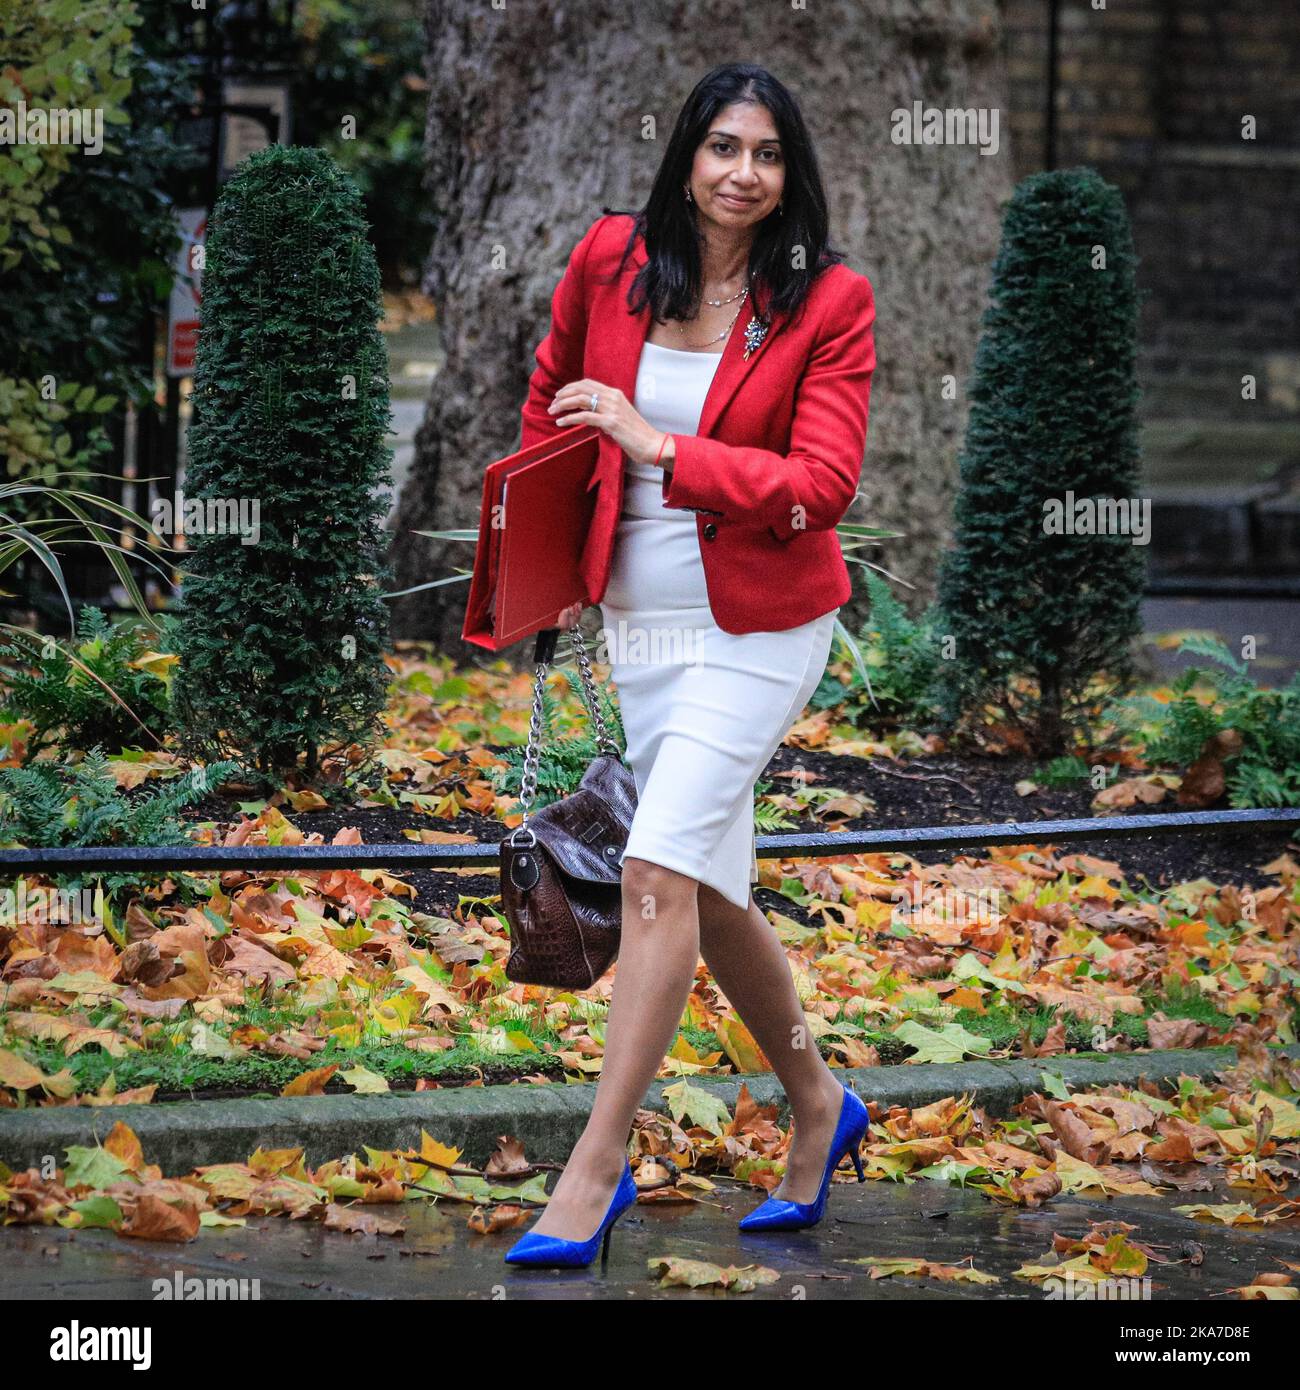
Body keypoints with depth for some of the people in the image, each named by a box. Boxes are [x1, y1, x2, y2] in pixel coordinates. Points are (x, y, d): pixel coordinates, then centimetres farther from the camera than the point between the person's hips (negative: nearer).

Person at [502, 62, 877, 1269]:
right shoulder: (609, 259, 1)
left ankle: (596, 1166, -14)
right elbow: (549, 396, 19)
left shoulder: (829, 301, -9)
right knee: (712, 890, 12)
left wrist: (661, 452, -26)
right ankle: (819, 1108, 32)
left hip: (760, 625, -5)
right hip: (640, 619, 5)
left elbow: (824, 483, -18)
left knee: (661, 865, -16)